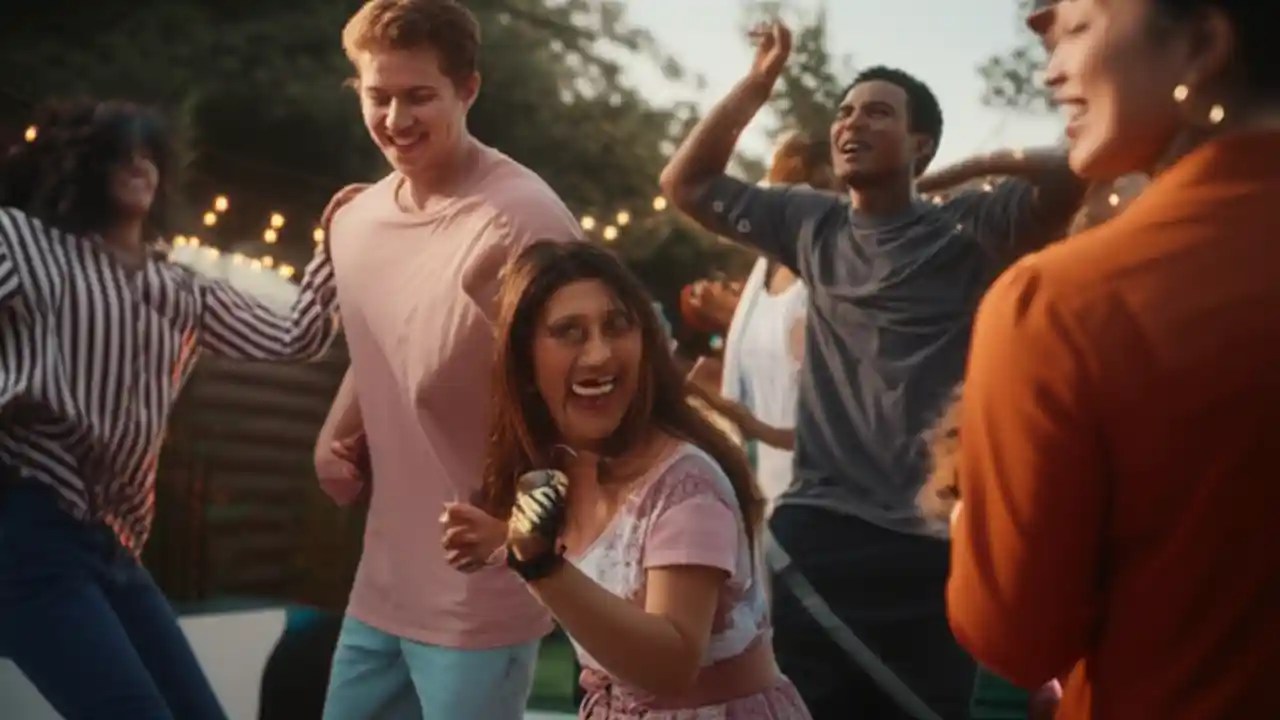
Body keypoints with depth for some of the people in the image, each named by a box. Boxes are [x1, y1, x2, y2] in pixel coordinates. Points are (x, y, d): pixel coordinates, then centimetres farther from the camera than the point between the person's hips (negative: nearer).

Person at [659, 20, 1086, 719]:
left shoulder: (966, 230, -1)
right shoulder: (810, 224, 13)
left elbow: (1072, 174, -17)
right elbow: (686, 184, 21)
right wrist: (757, 83, 15)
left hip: (928, 543, -4)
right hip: (813, 534, 4)